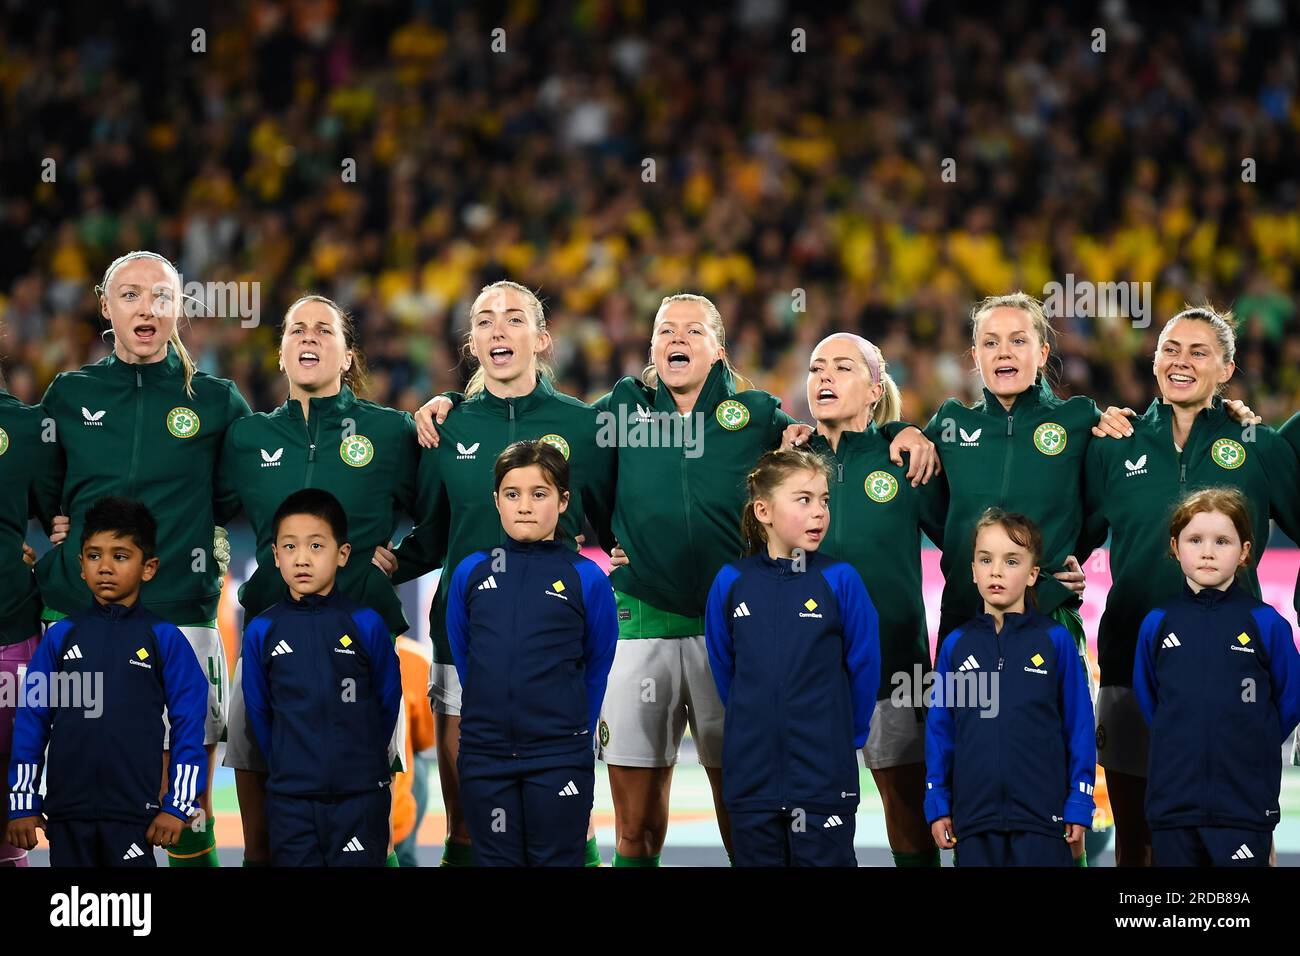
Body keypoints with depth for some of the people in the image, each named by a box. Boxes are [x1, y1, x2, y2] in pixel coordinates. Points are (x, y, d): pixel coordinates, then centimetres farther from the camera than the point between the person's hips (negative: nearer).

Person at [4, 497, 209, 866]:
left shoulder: (164, 639, 0)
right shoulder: (60, 636, 6)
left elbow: (189, 723, 0)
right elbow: (31, 720, 8)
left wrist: (179, 806, -4)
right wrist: (22, 804, 4)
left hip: (134, 814, -2)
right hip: (66, 812, 2)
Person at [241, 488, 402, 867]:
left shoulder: (366, 625, -4)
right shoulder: (262, 631, 0)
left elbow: (388, 702, 6)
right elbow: (259, 711, 10)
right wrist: (285, 765, 10)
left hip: (359, 796, -1)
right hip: (290, 801, 1)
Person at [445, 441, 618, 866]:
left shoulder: (587, 578, -3)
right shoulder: (470, 573, 3)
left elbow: (597, 667, 5)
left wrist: (573, 729, 9)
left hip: (559, 758, -2)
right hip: (484, 755, 2)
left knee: (558, 860, 4)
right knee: (495, 860, 10)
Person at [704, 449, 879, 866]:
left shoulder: (839, 581, -5)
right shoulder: (731, 583, 1)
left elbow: (863, 668, 0)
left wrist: (846, 735, 6)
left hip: (824, 780, -2)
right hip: (751, 777, 2)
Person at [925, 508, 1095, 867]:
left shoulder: (1056, 640, -1)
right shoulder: (956, 645, 7)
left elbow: (1079, 726, 0)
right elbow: (940, 729, 10)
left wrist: (1079, 806, -3)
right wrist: (937, 804, 6)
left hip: (1042, 822, -2)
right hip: (974, 819, 2)